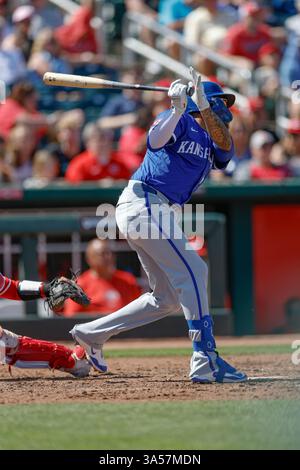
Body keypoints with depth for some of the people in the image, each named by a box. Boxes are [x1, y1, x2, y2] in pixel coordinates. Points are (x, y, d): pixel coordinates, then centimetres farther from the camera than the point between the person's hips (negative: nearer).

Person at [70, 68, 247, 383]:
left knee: (167, 298, 12)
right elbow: (155, 140, -23)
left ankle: (92, 334, 21)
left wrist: (202, 105, -20)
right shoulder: (180, 122, -3)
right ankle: (206, 363, -24)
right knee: (191, 271, -18)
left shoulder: (213, 145, 17)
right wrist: (177, 110, -38)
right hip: (143, 203, -9)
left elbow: (225, 145, -8)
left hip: (160, 213, 9)